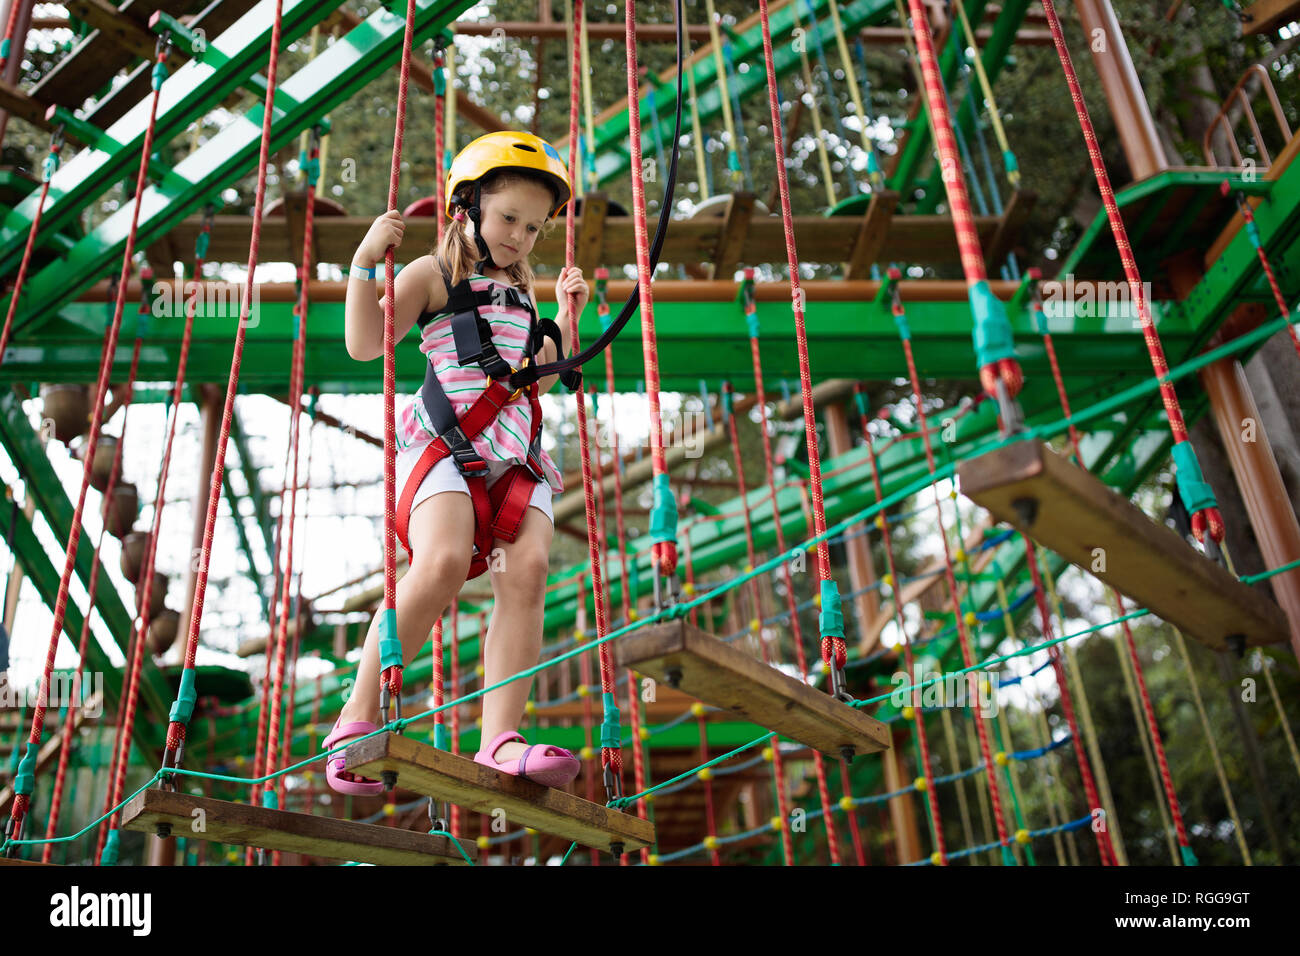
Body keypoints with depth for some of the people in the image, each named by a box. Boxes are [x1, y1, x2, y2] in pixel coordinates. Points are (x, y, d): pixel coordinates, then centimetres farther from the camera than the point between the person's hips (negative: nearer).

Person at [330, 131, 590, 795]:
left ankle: (500, 741, -23)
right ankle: (358, 716, -16)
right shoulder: (433, 275, 9)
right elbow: (364, 344, -1)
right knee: (443, 560, -30)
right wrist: (365, 262, -9)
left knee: (528, 568, -19)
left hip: (514, 451, 6)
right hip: (444, 441, -6)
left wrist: (565, 319, 26)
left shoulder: (521, 291, 28)